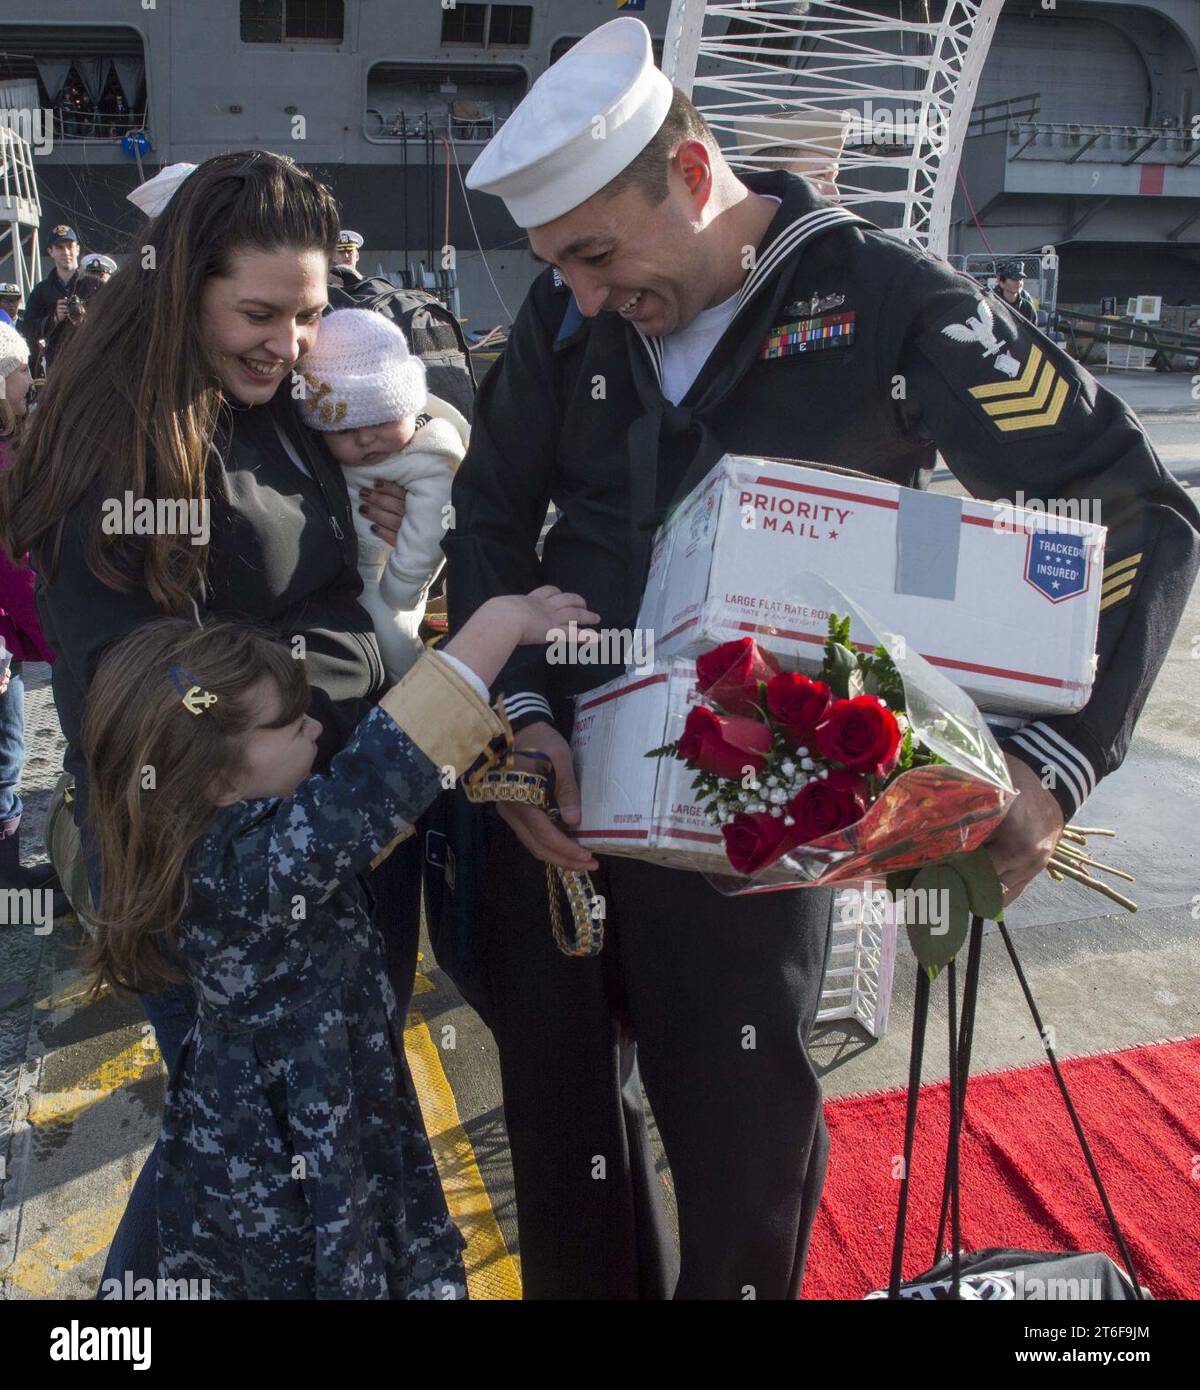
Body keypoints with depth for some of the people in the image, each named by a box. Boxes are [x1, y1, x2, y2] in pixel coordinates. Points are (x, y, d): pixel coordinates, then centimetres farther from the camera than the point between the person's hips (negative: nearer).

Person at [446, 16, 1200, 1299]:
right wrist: (517, 710, -6)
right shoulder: (569, 310, 2)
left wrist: (1054, 761, -20)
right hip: (549, 789, 4)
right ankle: (595, 1285, 45)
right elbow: (490, 512, 9)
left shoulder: (889, 303, -11)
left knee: (745, 1156, 8)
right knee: (554, 1121, 17)